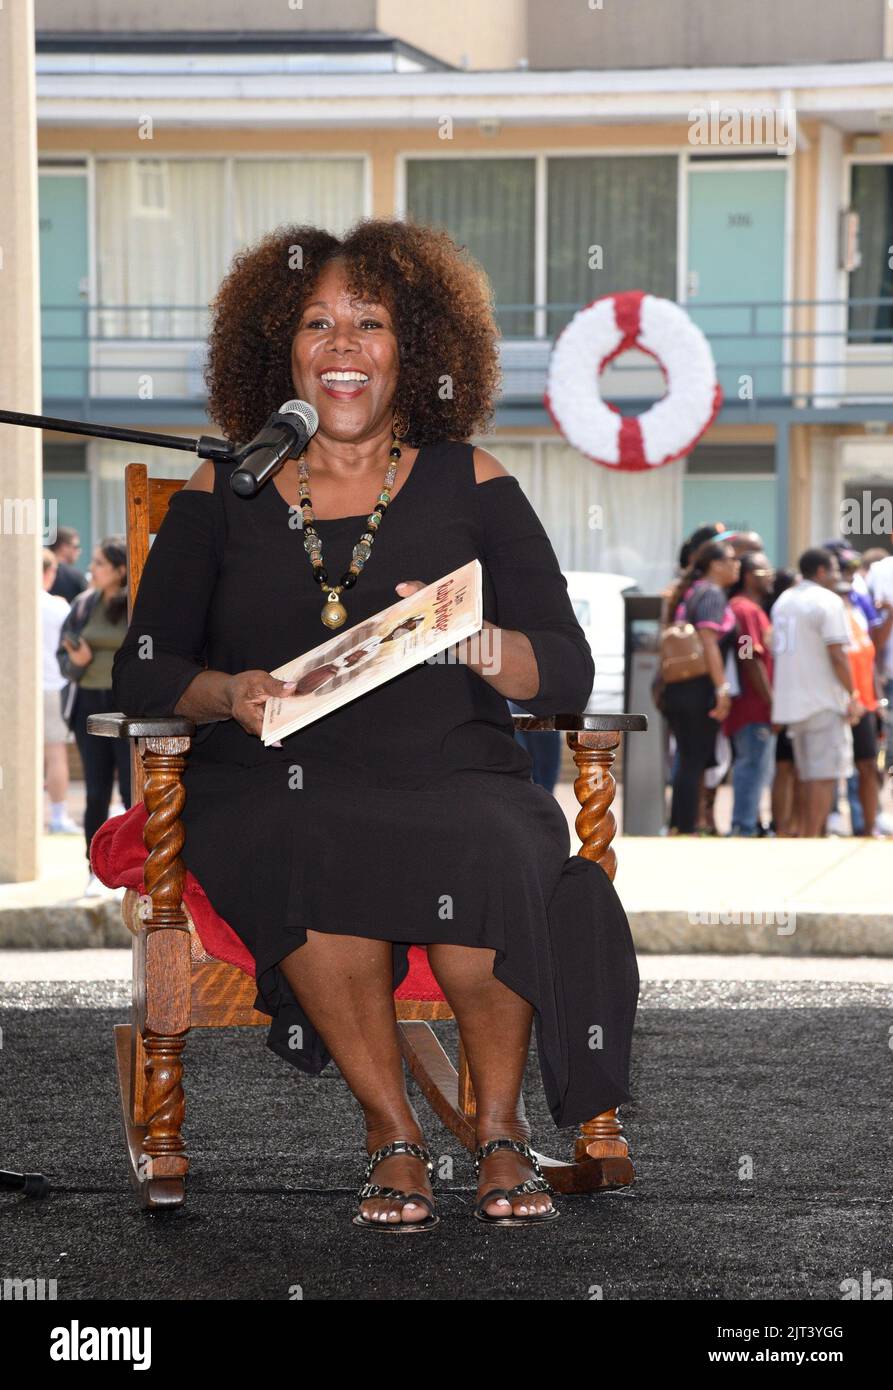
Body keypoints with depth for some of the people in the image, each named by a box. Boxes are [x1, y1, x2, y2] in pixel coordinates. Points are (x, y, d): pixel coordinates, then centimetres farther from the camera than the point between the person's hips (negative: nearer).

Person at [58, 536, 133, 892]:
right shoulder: (83, 605, 7)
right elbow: (64, 653, 11)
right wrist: (78, 662, -11)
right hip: (89, 705, 4)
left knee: (134, 792, -3)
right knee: (96, 793, 7)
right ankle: (96, 872, 14)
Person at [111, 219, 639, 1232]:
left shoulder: (472, 487, 11)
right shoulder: (221, 495, 13)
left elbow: (569, 673, 5)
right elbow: (140, 672, 10)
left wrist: (473, 641, -16)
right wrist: (228, 693, -12)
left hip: (453, 777, 0)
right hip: (274, 793, 0)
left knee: (486, 863, -34)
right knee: (318, 870, -35)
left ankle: (500, 1123, -11)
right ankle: (391, 1133, -18)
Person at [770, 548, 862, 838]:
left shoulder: (784, 600, 15)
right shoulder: (827, 601, -11)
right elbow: (836, 654, -17)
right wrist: (853, 695, -11)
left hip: (790, 702, 8)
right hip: (823, 701, -8)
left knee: (809, 776, 17)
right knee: (825, 775, -6)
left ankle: (805, 835, 19)